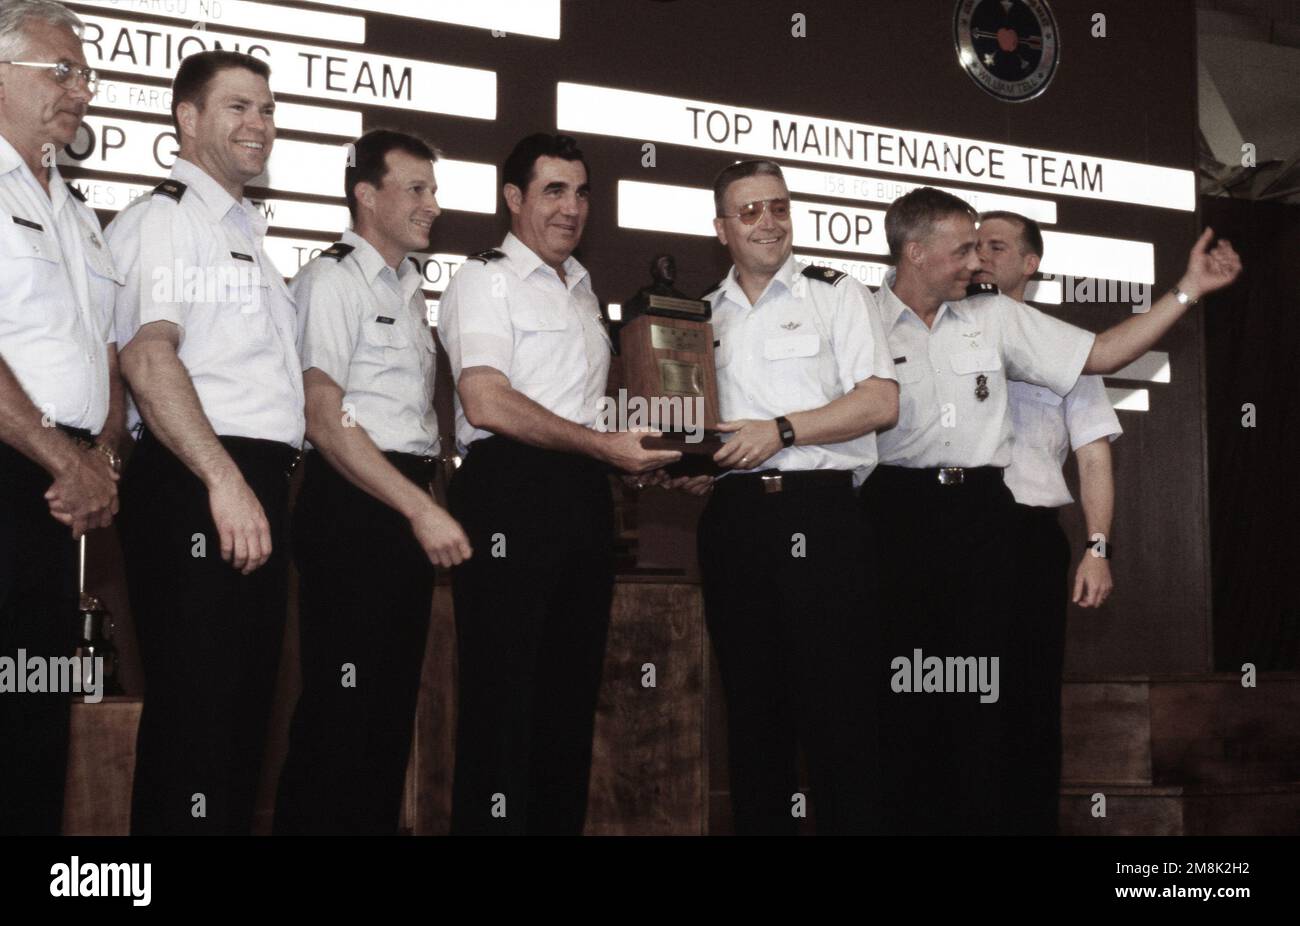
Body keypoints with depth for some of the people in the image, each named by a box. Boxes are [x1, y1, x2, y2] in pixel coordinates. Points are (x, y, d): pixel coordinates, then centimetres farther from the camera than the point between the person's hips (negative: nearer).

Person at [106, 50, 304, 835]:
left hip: (257, 486, 9)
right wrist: (225, 481, -29)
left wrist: (264, 484, 17)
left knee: (246, 706, 11)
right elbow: (148, 357, -20)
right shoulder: (165, 218, -5)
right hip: (195, 490, -9)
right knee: (196, 706, -9)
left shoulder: (246, 235, 24)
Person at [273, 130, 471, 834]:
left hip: (410, 506, 9)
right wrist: (421, 510, -19)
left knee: (395, 699, 12)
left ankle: (378, 823, 20)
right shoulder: (334, 280, -8)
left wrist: (429, 505, 10)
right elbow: (325, 420, -16)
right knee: (342, 704, -8)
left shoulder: (408, 289, 19)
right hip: (353, 506, -9)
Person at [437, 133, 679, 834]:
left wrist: (641, 453, 11)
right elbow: (487, 404, -15)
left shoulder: (582, 291, 24)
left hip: (583, 498, 8)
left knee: (572, 692, 9)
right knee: (502, 695, -8)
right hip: (510, 492, -8)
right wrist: (604, 446, -16)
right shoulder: (485, 279, -2)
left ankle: (560, 822, 15)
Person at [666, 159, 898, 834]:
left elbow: (880, 402, -5)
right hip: (733, 518, 4)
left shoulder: (836, 296, 6)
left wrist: (781, 431, -12)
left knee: (834, 701, -7)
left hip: (819, 514, -4)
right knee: (752, 703, 7)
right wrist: (686, 470, 4)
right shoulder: (702, 315, 18)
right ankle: (758, 823, 15)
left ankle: (853, 822, -1)